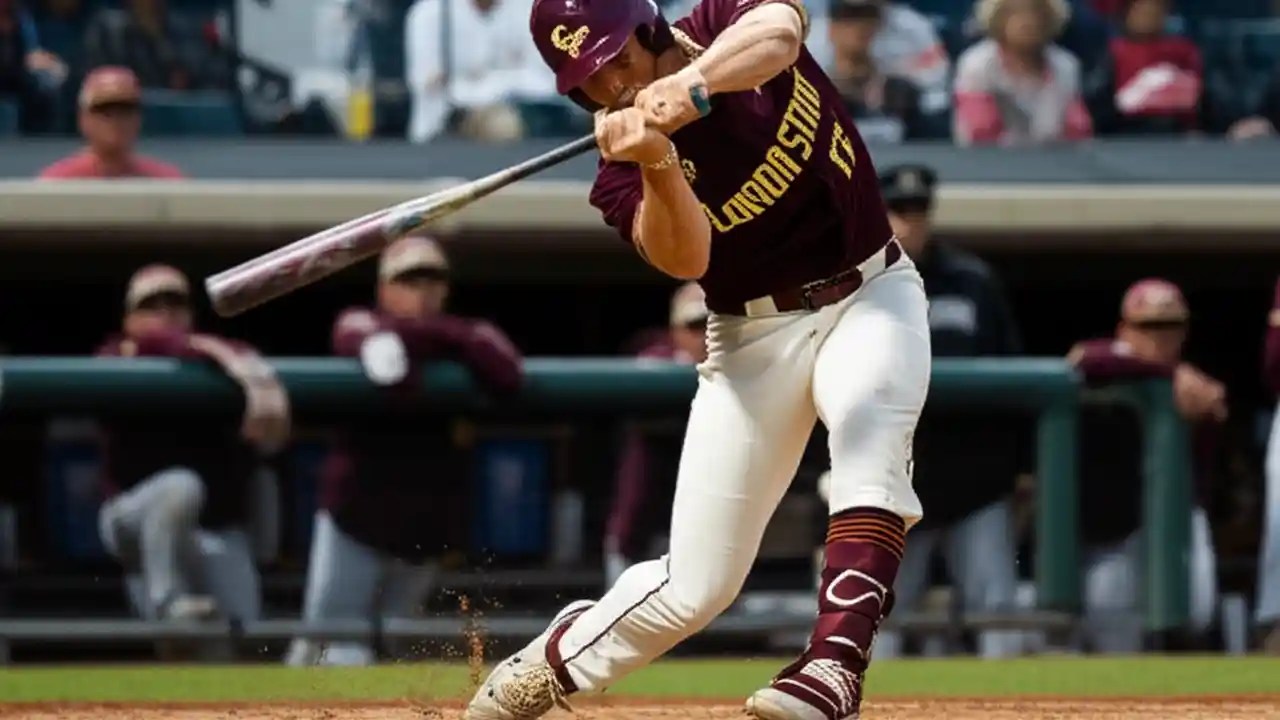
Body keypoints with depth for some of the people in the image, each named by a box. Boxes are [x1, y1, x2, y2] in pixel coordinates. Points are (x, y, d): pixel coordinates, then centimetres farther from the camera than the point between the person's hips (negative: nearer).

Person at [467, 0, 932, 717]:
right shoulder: (622, 172, -10)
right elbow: (685, 257, -28)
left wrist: (689, 88, -48)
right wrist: (658, 167, -45)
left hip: (871, 291, -1)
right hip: (755, 334, 1)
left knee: (867, 424, -35)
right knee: (695, 586, -1)